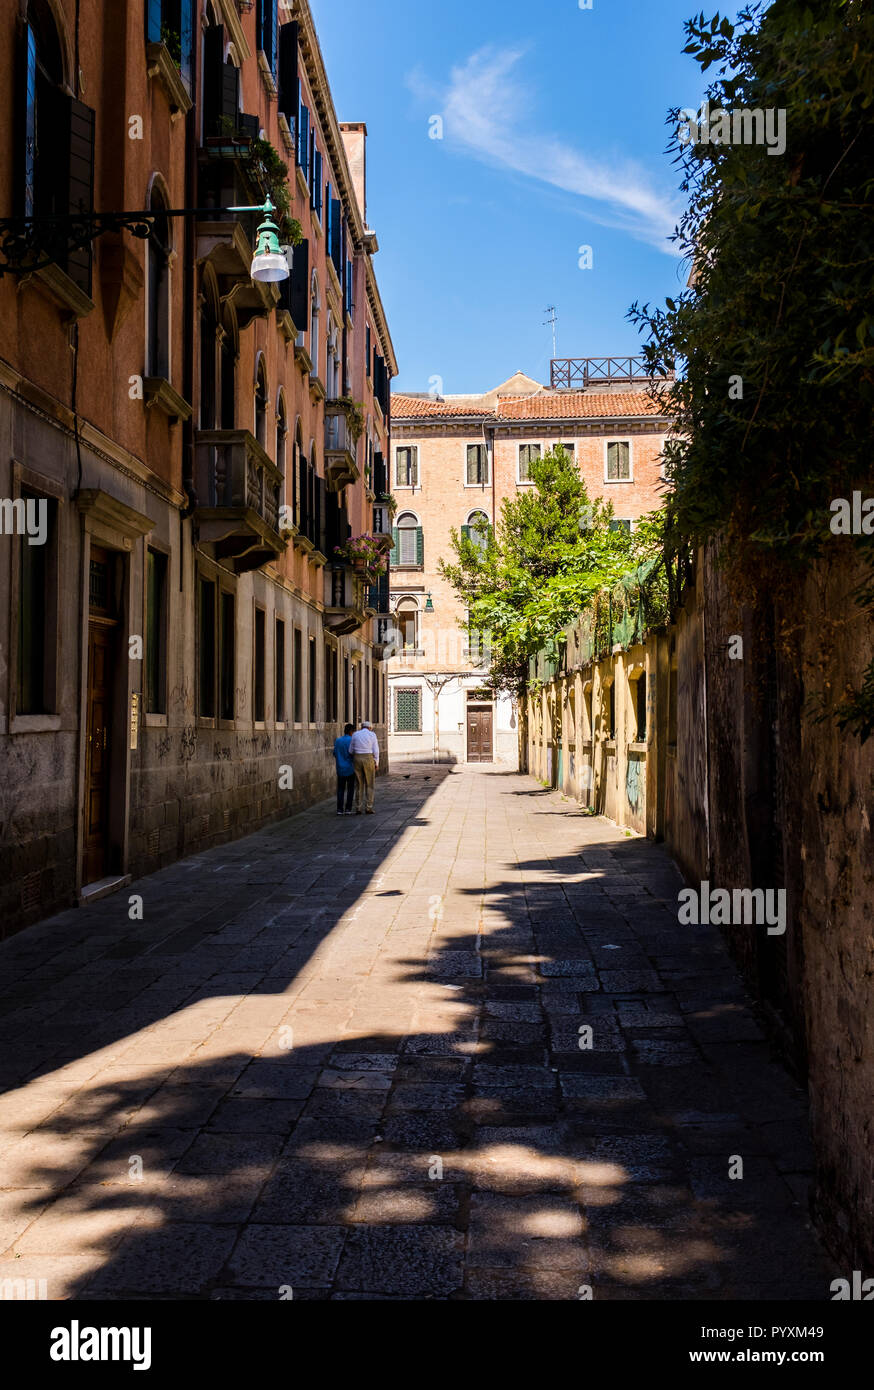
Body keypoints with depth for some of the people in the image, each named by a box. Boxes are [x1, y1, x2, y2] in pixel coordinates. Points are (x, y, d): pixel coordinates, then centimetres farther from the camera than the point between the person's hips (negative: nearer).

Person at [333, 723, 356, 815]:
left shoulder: (338, 741, 4)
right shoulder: (351, 740, -8)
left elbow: (335, 754, 4)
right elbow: (353, 753, -13)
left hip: (340, 769, 4)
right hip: (350, 768, -4)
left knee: (340, 789, 7)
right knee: (350, 789, 5)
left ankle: (339, 809, 0)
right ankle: (348, 809, 0)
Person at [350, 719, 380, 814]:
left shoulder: (355, 734, 5)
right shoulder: (372, 735, -2)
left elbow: (351, 750, 7)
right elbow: (376, 750, -5)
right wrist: (376, 763, 2)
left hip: (357, 760, 2)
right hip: (369, 760, -2)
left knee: (359, 785, 9)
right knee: (369, 785, 6)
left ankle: (358, 808, 4)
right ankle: (368, 808, 1)